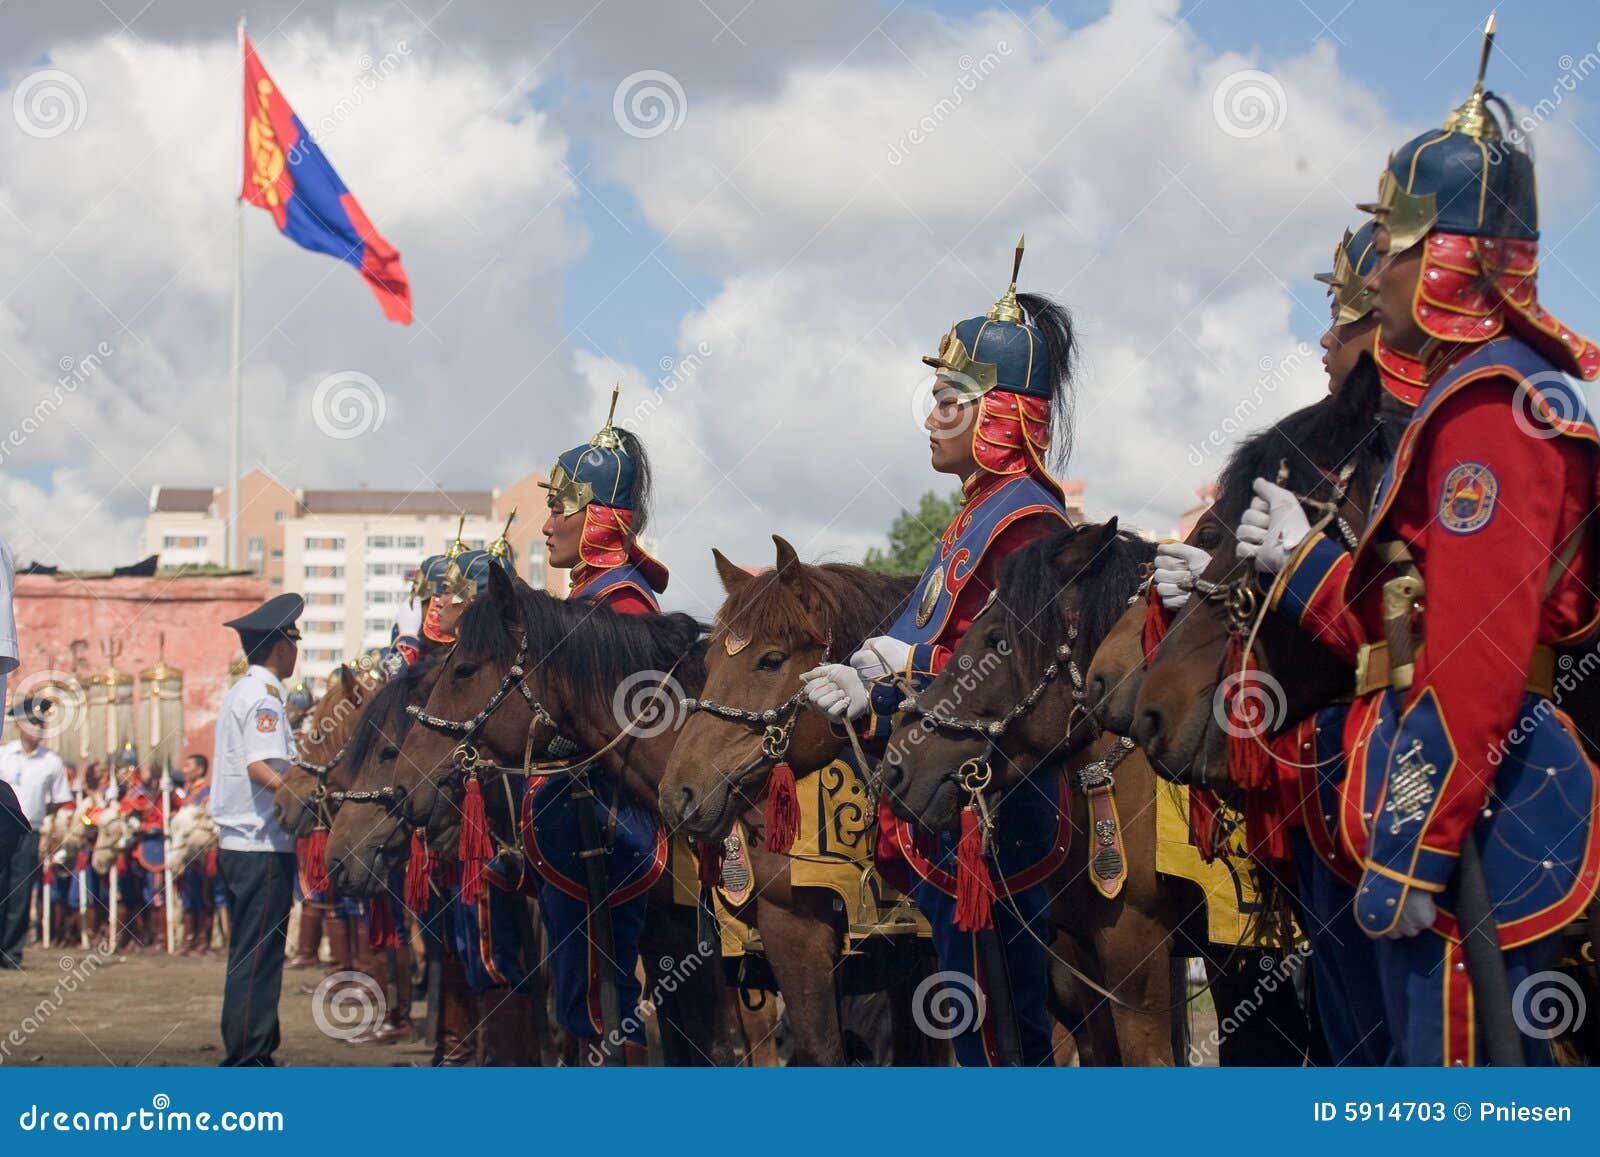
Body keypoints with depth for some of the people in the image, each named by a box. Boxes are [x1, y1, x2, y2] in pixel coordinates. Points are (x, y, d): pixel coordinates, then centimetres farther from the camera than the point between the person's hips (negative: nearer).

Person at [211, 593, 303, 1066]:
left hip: (237, 843, 10)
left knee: (253, 954, 14)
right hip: (263, 846, -10)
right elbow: (260, 767, -24)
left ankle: (251, 1055, 19)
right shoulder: (264, 695, -11)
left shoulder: (240, 692, 17)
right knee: (257, 957, -8)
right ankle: (247, 1059, -7)